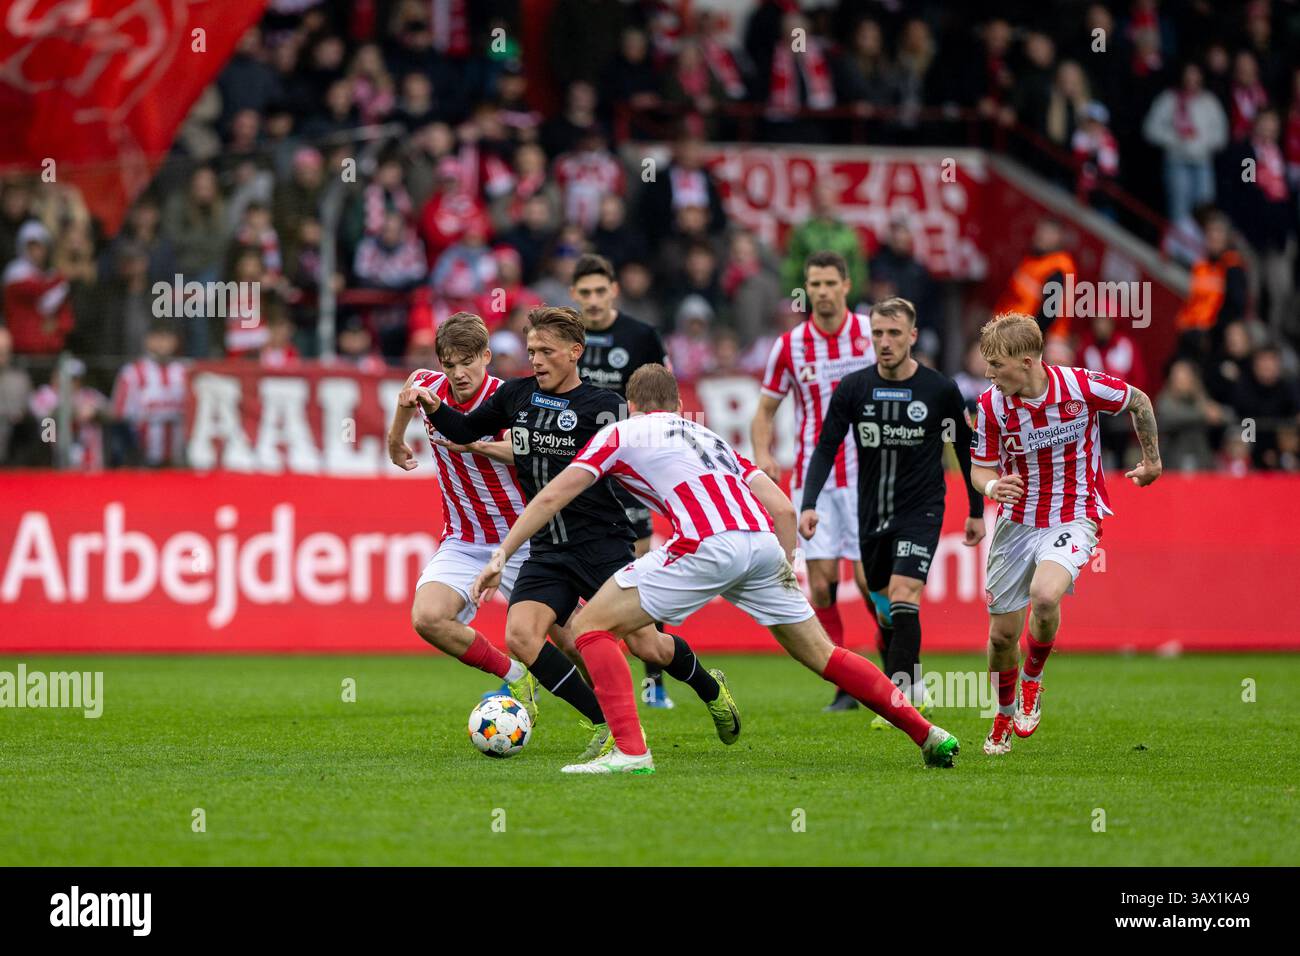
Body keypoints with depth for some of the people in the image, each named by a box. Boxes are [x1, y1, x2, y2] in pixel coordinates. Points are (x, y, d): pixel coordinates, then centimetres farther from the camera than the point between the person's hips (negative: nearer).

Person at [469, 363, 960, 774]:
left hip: (708, 544, -6)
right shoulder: (708, 437, 34)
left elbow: (552, 497, 13)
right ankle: (927, 733, 18)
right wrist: (785, 567, 32)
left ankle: (630, 751, -10)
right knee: (822, 655, 20)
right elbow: (783, 508, 26)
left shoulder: (621, 433, 20)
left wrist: (501, 556, 15)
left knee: (591, 626, 3)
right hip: (763, 542, 6)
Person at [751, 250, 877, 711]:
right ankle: (844, 686, 6)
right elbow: (765, 409, 9)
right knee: (821, 583, -4)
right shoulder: (789, 345, 2)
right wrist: (763, 454, -9)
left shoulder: (874, 332, -1)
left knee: (868, 579, -9)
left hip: (866, 474, -1)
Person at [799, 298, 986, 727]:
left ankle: (898, 696, -20)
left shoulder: (940, 389, -8)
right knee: (886, 610, 12)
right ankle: (912, 687, 29)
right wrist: (809, 505, -16)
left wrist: (976, 510, 11)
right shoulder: (852, 388, -5)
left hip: (921, 510, -4)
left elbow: (965, 448, 6)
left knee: (903, 597, -20)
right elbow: (826, 448, -3)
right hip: (873, 514, 4)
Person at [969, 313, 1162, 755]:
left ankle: (1032, 680, -1)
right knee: (1002, 632, 3)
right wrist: (993, 486, -22)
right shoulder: (992, 405, -10)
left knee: (1045, 595, -31)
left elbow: (1138, 401, 3)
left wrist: (1152, 460, 13)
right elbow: (980, 468, 2)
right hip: (1017, 521, 3)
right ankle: (1005, 716, 32)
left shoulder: (1080, 386, -16)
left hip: (1074, 517, -3)